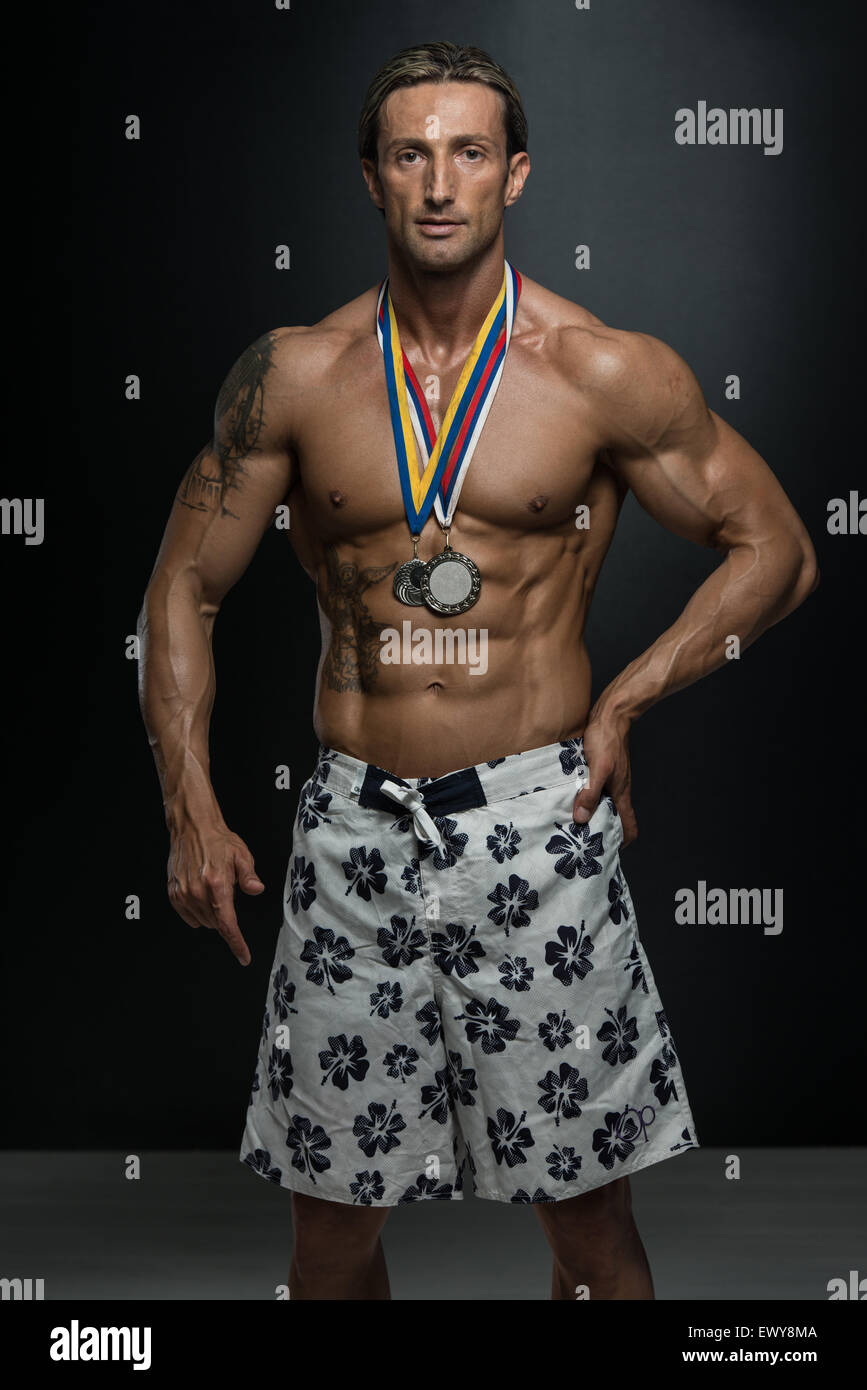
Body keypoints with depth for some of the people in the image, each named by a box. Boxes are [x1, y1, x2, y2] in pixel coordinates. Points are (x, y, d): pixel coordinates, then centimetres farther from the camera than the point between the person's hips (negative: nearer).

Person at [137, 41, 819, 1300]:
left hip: (540, 824, -1)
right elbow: (185, 590, 7)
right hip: (353, 828, 2)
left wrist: (625, 701, -6)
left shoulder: (606, 374, -2)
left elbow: (777, 551, 5)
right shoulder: (293, 375, 2)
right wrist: (193, 814, -2)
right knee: (335, 1207, 12)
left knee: (588, 1209, 7)